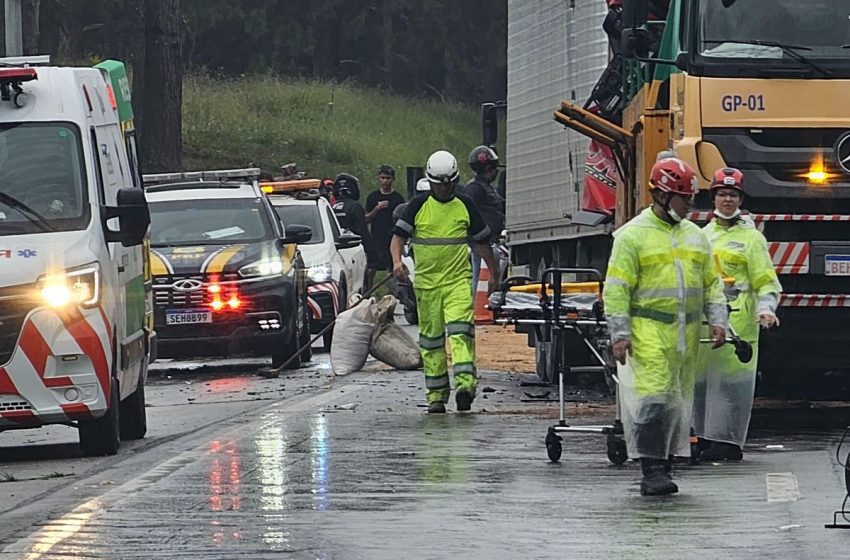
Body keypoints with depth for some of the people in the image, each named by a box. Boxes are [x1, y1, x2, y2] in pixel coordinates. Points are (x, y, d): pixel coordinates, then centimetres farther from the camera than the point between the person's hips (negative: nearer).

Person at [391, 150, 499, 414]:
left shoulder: (465, 206, 7)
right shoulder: (419, 205, 4)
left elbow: (482, 241, 17)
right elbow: (398, 236, -2)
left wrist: (494, 274, 21)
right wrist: (397, 261, -21)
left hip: (458, 280, -1)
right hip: (426, 281, 1)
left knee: (460, 330, -20)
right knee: (431, 340, 5)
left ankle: (465, 383, -31)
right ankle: (436, 395, 12)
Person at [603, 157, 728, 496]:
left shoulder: (695, 236, 16)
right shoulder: (633, 235, -3)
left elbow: (712, 283, 20)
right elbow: (617, 288, -6)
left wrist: (717, 321, 7)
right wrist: (619, 334, -13)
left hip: (686, 335, 6)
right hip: (649, 331, -6)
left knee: (678, 401, 8)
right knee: (653, 398, -14)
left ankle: (662, 468, 14)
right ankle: (651, 470, -14)